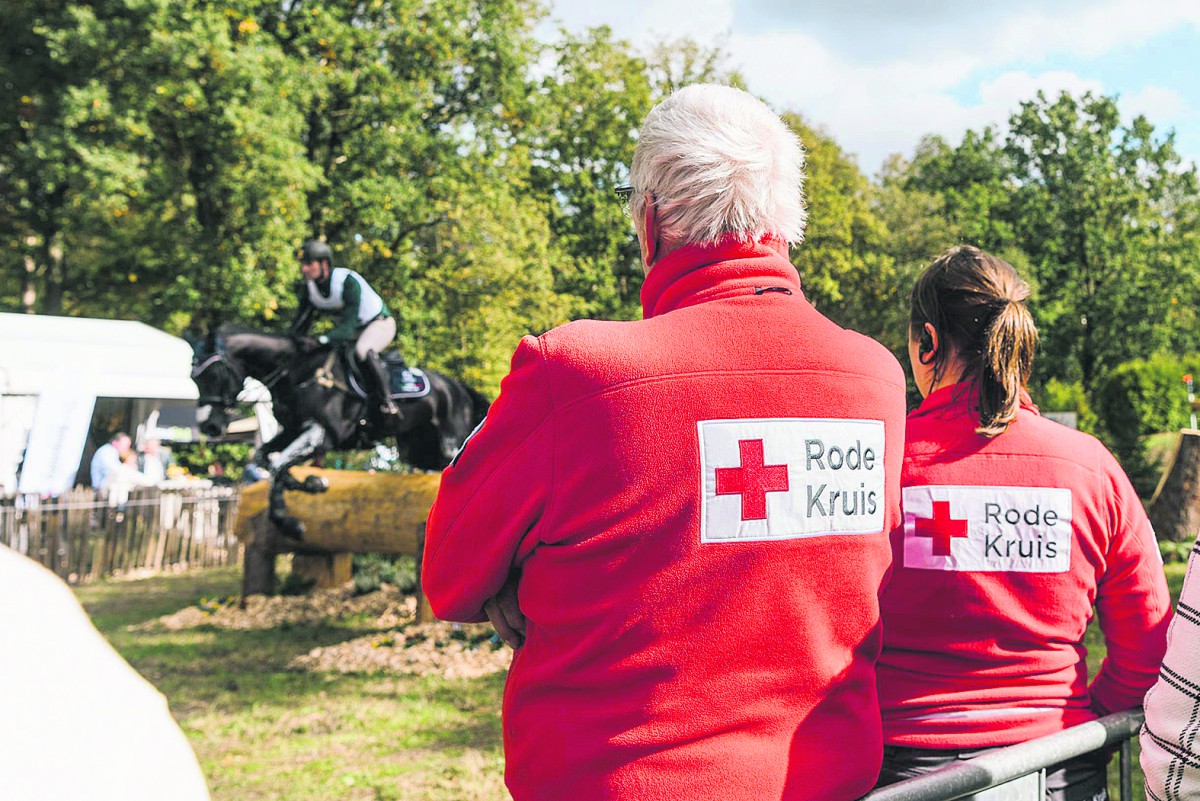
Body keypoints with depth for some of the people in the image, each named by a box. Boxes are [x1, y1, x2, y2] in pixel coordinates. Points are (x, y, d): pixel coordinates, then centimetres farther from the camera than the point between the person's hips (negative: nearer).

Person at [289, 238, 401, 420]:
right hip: (350, 328, 8)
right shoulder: (307, 288, -10)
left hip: (378, 323, -8)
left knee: (363, 350, -37)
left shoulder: (348, 281, -31)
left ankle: (386, 400, -26)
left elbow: (348, 325, -38)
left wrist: (324, 340, -50)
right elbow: (299, 326, -6)